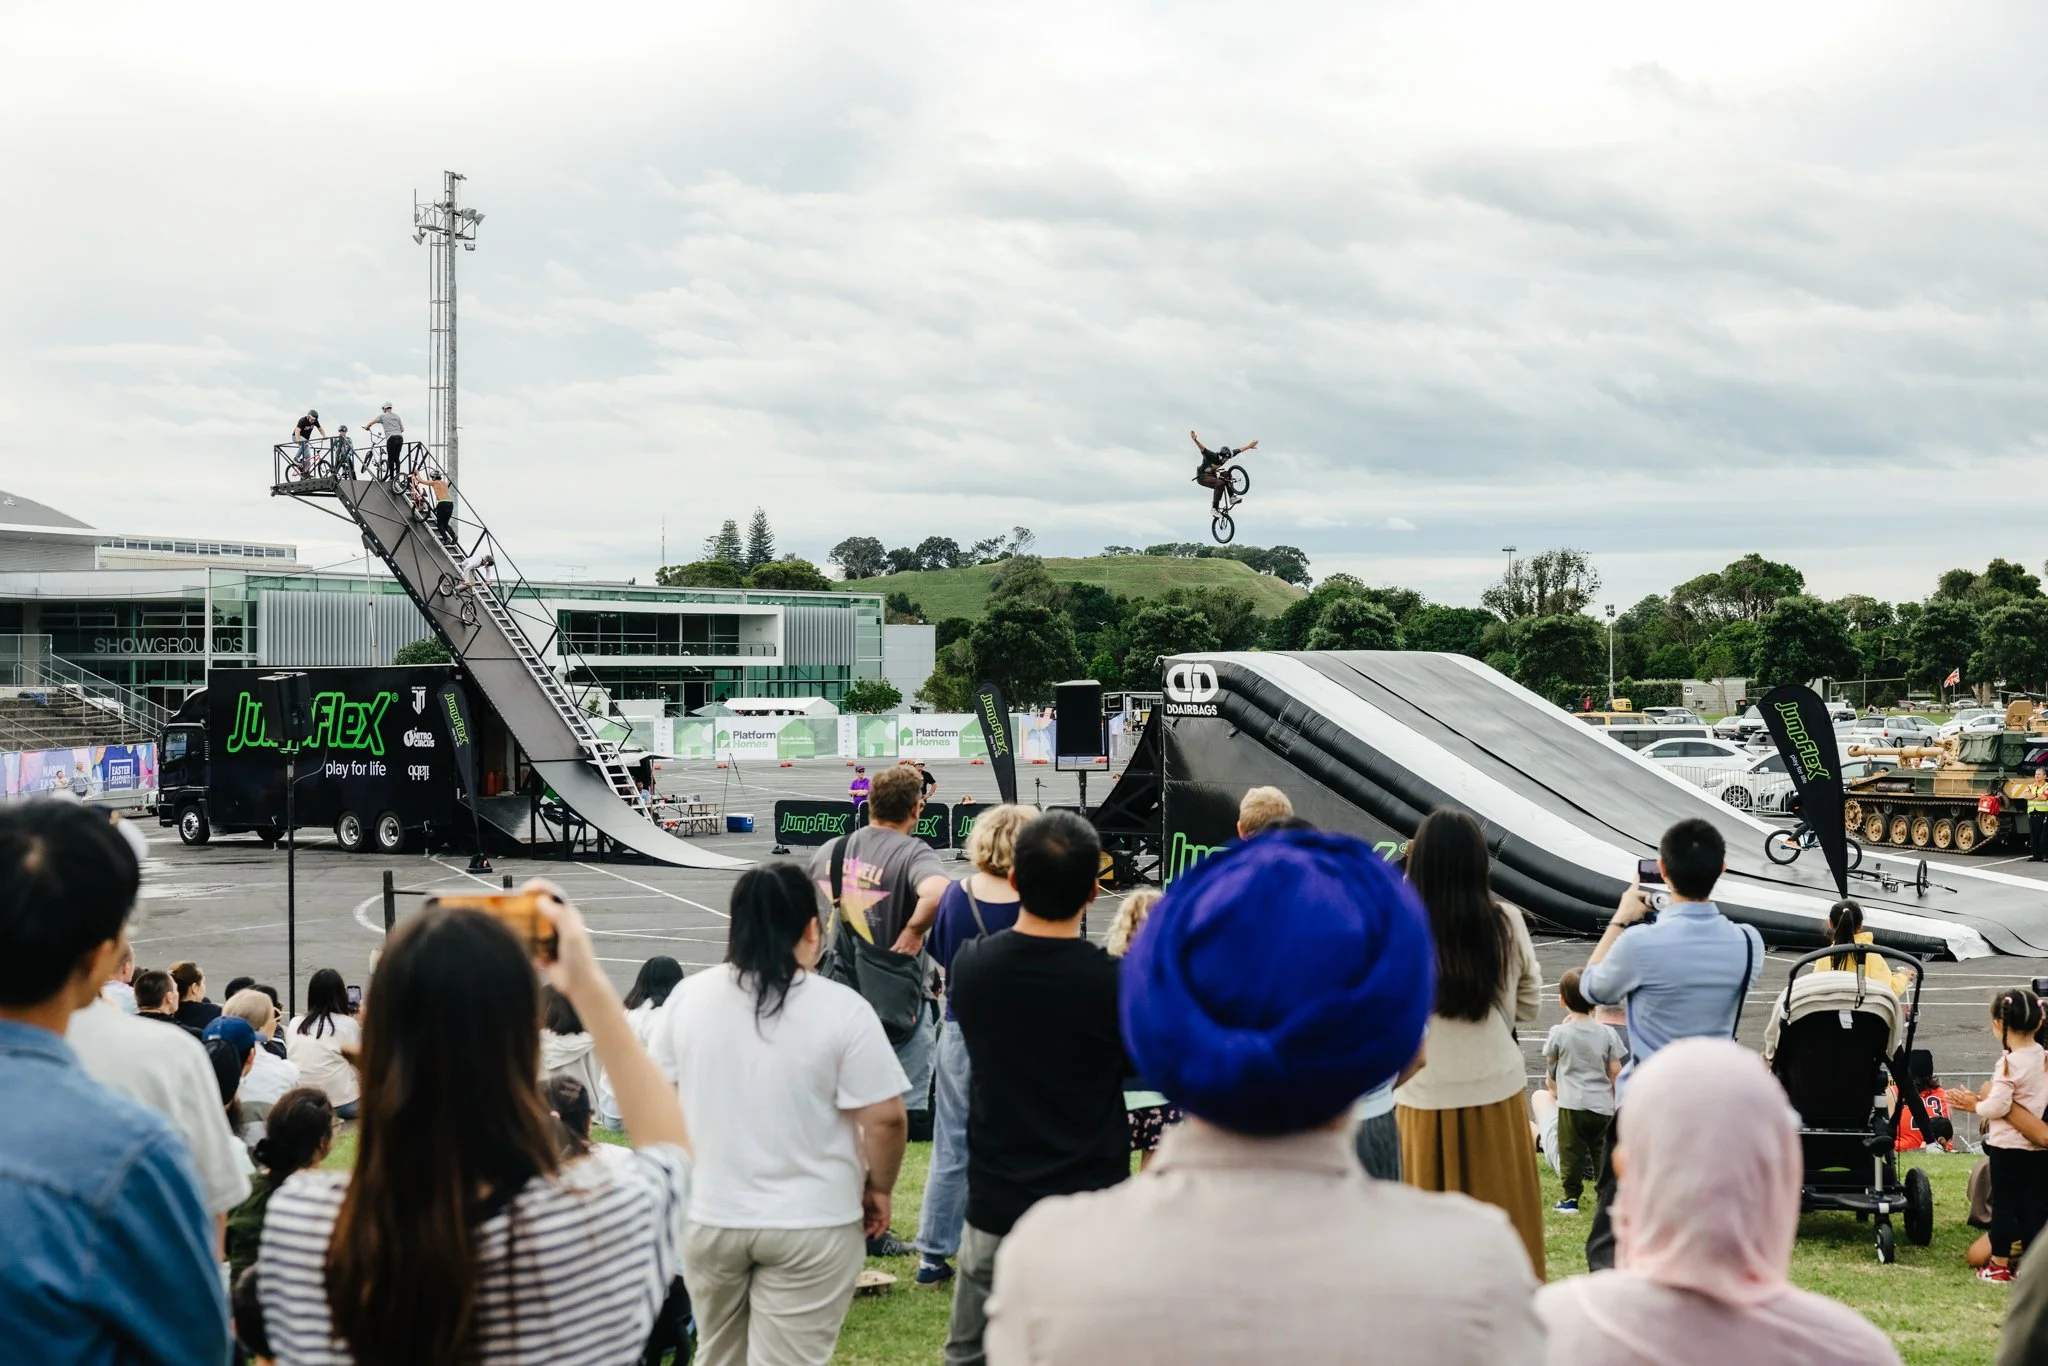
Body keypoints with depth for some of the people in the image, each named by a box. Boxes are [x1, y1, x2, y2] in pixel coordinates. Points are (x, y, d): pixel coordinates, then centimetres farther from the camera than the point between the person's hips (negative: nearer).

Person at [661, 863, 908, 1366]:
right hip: (810, 1223, -4)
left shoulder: (687, 997, 0)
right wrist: (878, 1189, 2)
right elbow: (885, 1117, -14)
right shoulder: (841, 1008, -14)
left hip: (707, 1215, 4)